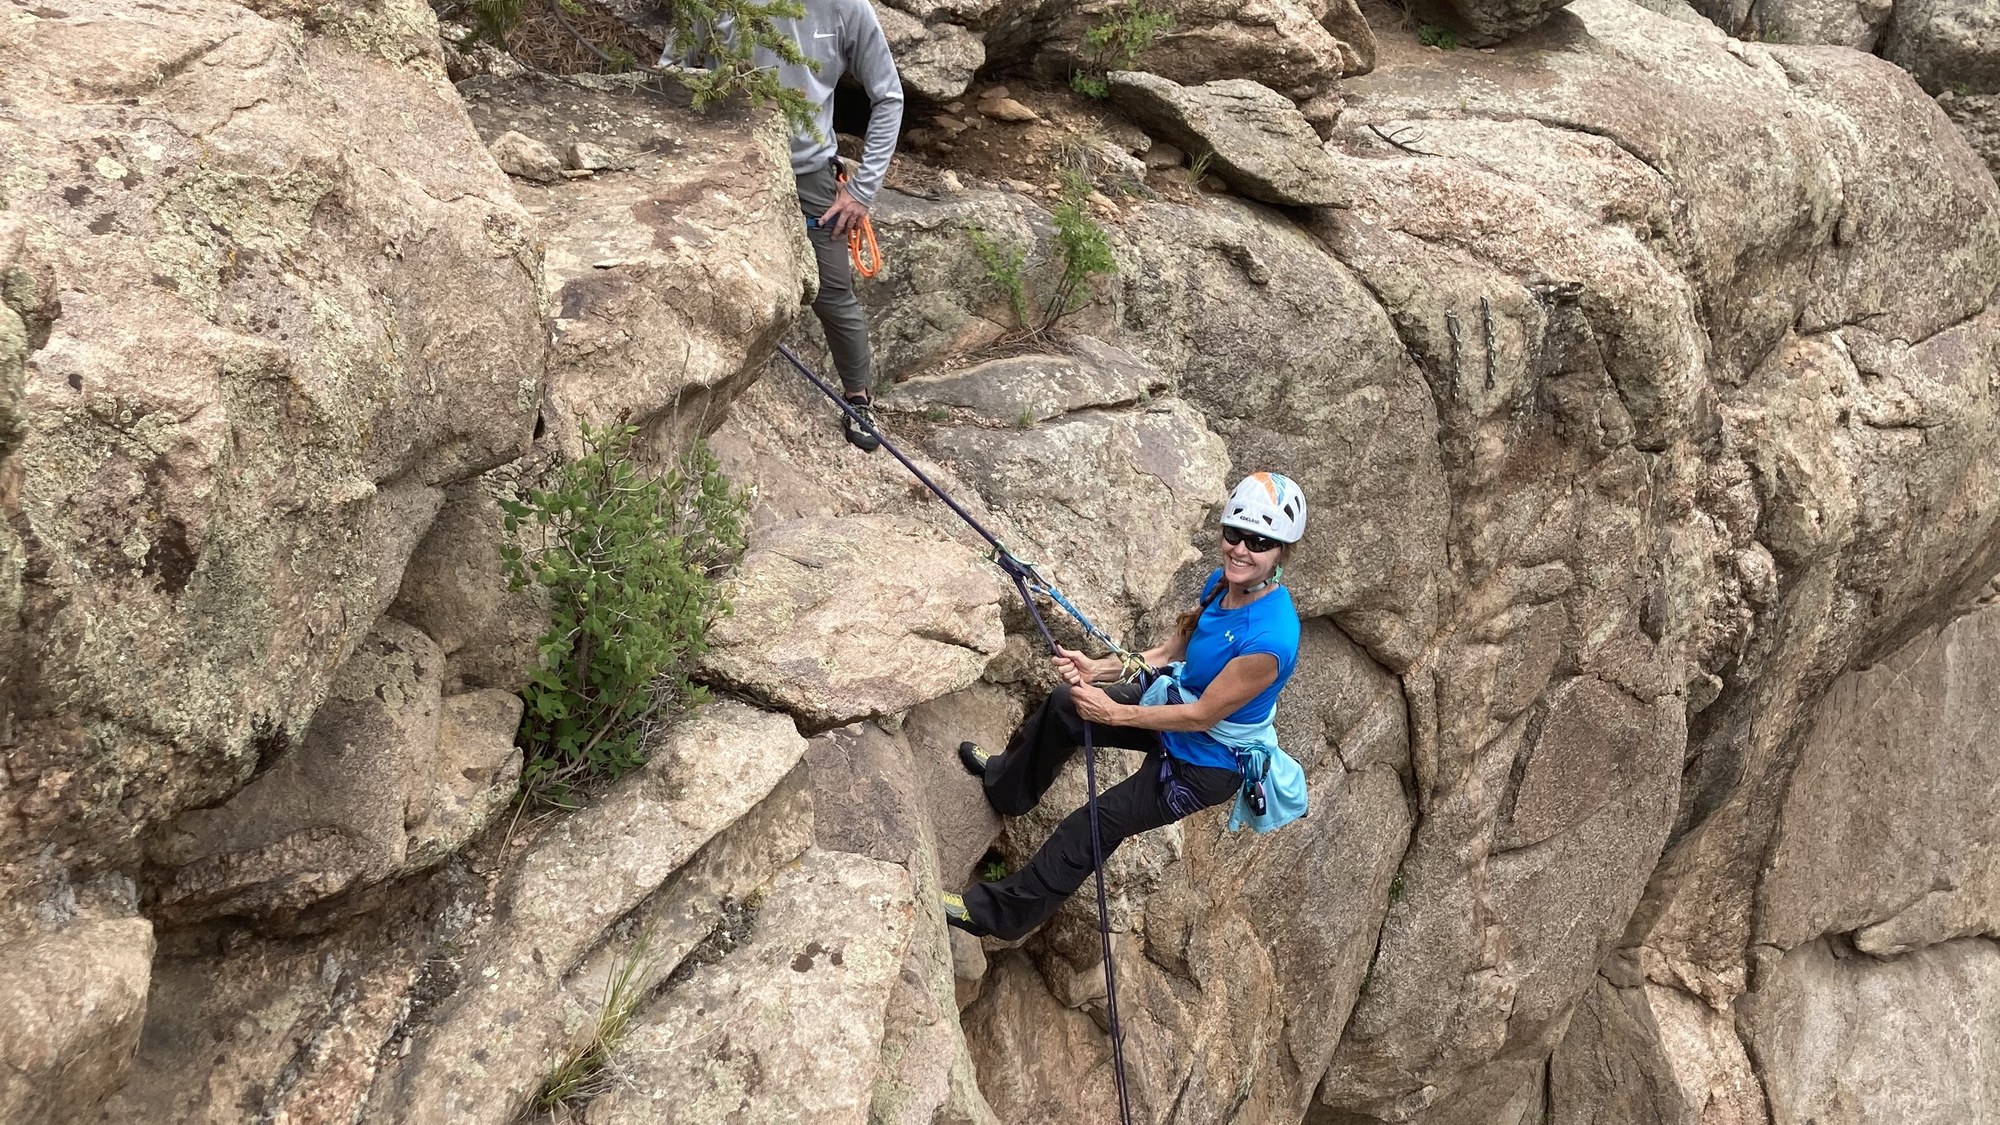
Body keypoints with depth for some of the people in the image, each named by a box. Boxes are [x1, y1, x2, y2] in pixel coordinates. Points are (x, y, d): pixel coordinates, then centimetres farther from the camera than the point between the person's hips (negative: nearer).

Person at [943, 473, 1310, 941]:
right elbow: (1172, 652, 0)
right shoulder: (1224, 582, -13)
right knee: (1063, 705, 16)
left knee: (1096, 825, -3)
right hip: (1176, 701, 8)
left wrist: (1115, 714, -22)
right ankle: (1006, 782, 45)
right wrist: (1097, 669, -11)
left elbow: (1203, 715, -28)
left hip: (1206, 764, -8)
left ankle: (1001, 912, 14)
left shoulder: (1269, 639, -38)